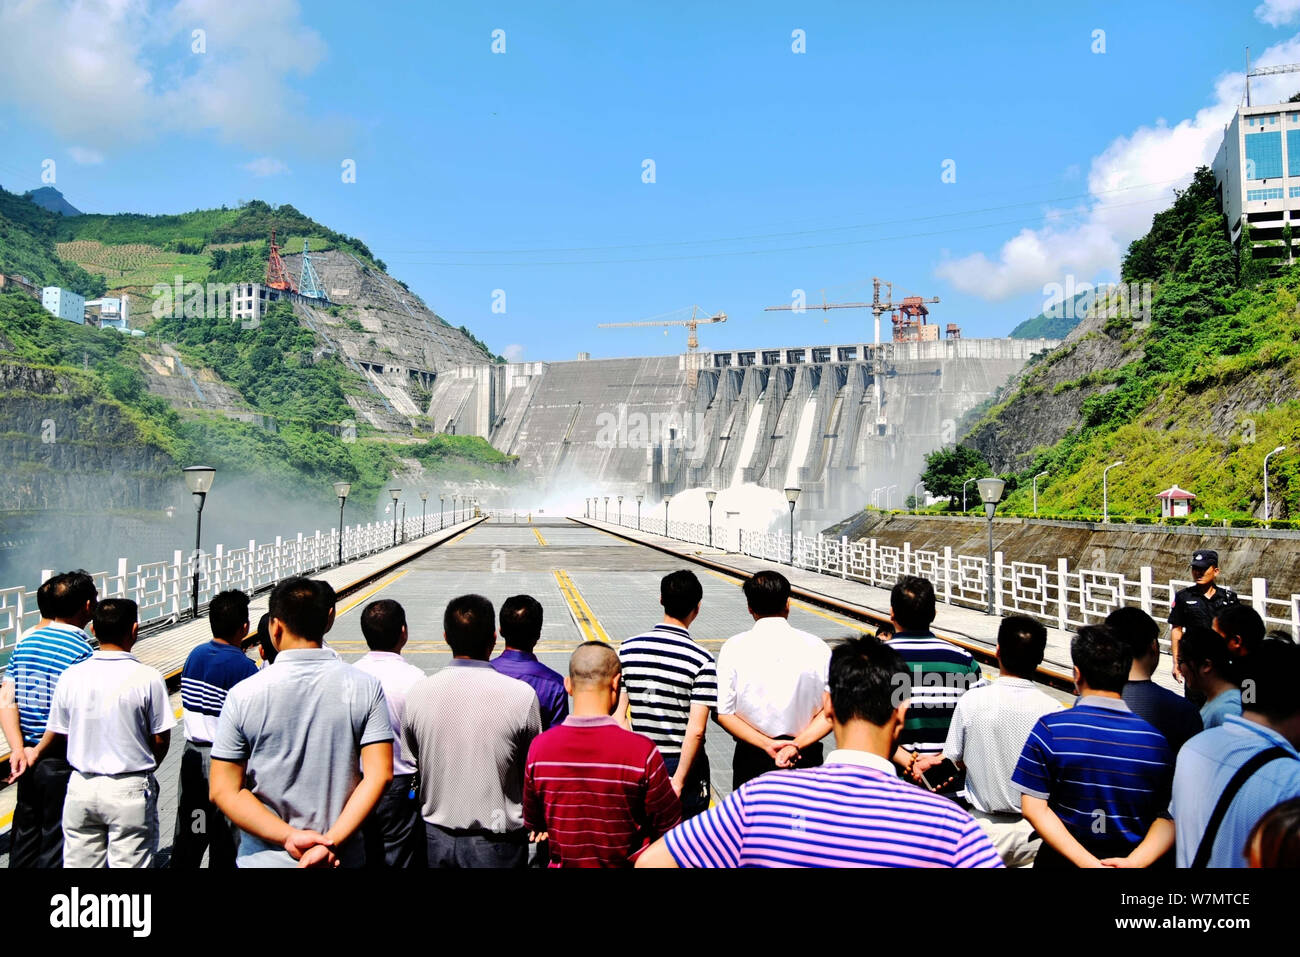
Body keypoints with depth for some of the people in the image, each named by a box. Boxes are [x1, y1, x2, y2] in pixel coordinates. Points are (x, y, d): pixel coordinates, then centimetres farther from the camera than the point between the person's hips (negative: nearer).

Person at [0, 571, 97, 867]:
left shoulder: (25, 642, 5)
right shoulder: (81, 651, -17)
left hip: (27, 758, 7)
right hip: (63, 764, -7)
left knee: (24, 839, 21)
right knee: (57, 845, 5)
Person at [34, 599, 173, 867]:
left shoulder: (70, 676, -4)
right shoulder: (147, 678, -14)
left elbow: (57, 734, 7)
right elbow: (160, 740, -8)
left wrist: (36, 752, 30)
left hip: (81, 787, 4)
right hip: (129, 790, -4)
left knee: (79, 861, 15)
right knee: (129, 862, 6)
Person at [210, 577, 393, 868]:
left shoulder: (243, 694, -10)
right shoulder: (365, 687, -9)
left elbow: (223, 791, -10)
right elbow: (380, 775, -15)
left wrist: (290, 837, -14)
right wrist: (331, 842, -16)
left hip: (265, 858, 0)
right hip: (342, 858, 1)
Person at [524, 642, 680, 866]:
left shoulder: (538, 748, -13)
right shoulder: (642, 751, -22)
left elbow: (534, 823, 2)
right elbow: (669, 828, -11)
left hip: (564, 863, 3)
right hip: (629, 863, -3)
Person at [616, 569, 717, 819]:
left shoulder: (628, 648, -4)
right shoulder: (700, 659, -14)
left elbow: (618, 715, -3)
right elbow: (696, 729, -18)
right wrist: (679, 780, -13)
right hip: (682, 762, -3)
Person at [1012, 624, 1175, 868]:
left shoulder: (1051, 728, -15)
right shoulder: (1156, 740, -8)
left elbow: (1033, 807, -18)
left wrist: (1087, 862, -20)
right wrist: (1135, 862, -19)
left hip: (1062, 858, -2)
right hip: (1129, 858, 2)